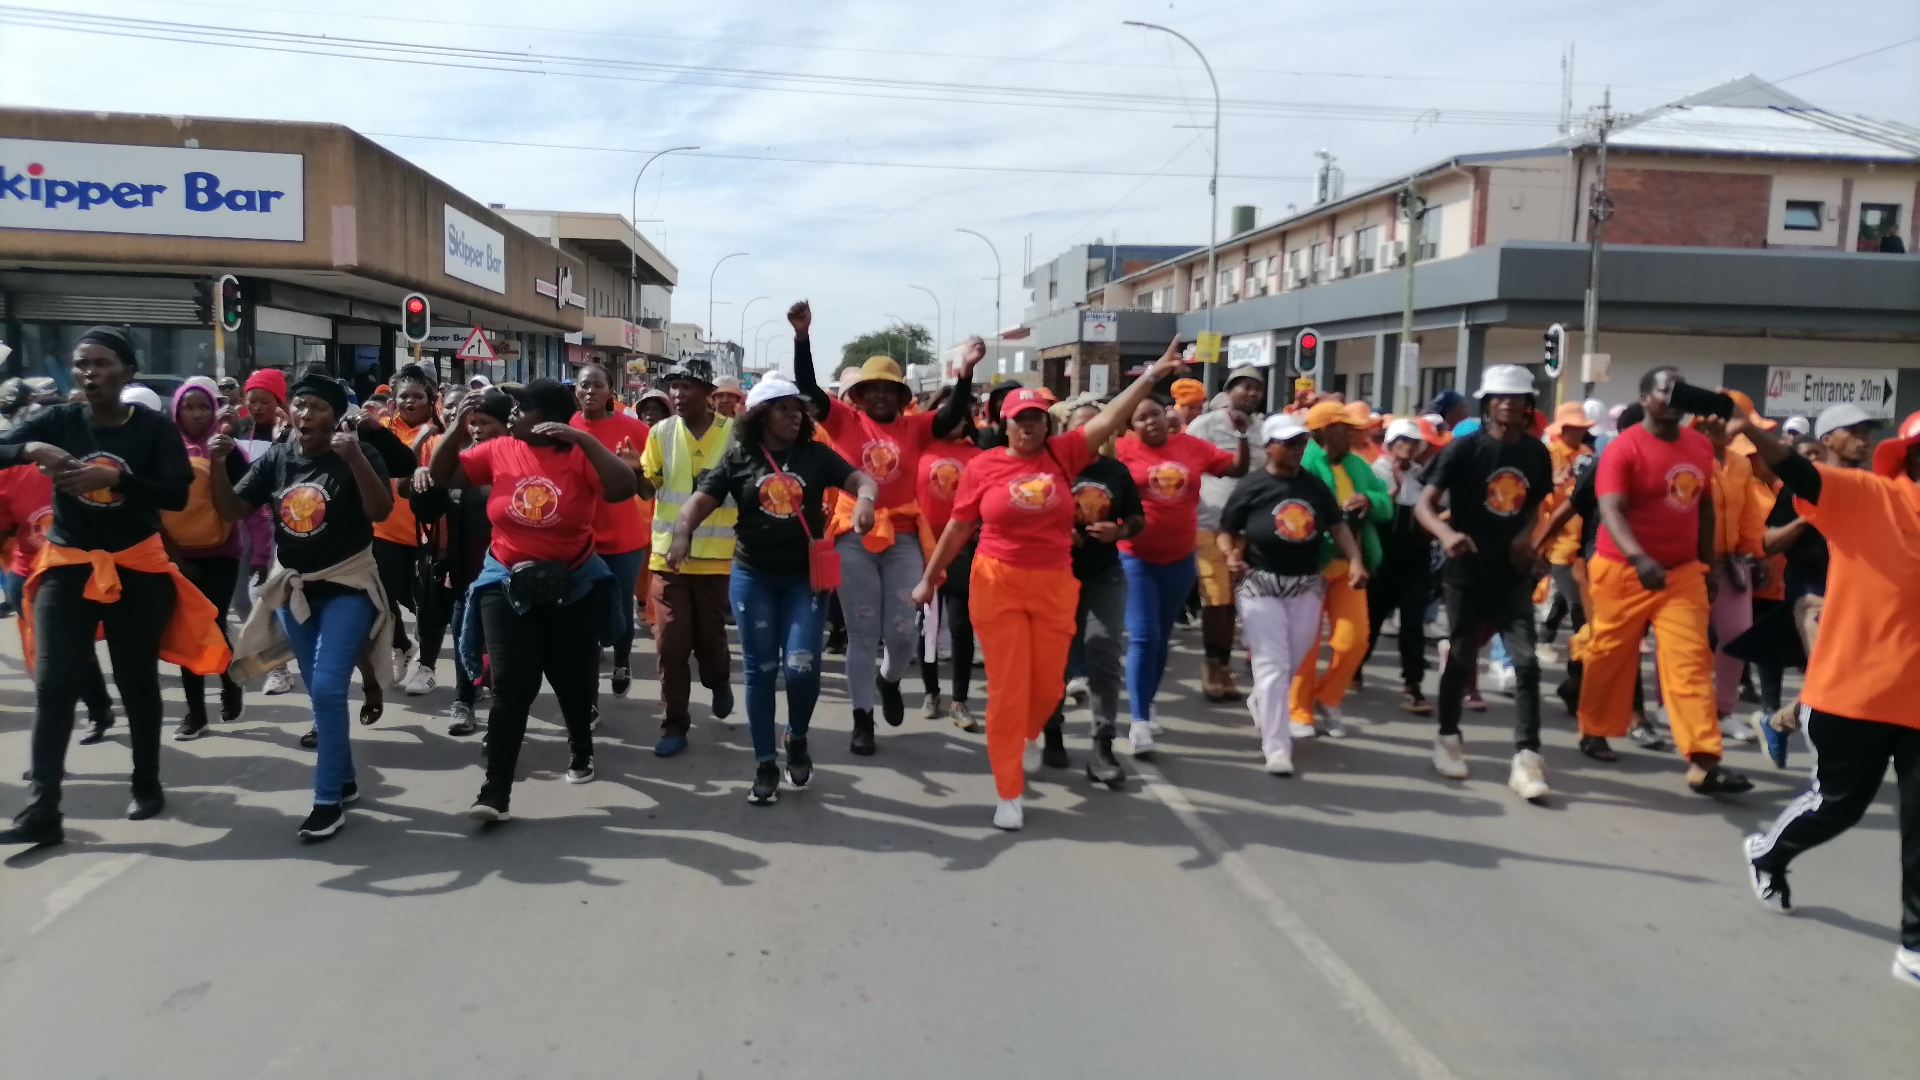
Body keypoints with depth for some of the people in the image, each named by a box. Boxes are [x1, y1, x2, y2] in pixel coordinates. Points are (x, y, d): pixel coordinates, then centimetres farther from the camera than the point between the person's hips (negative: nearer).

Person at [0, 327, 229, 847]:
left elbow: (177, 495, -13)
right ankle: (43, 809, -2)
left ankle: (147, 786, 26)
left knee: (138, 683, 10)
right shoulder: (59, 421, -2)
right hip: (67, 565, 1)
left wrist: (115, 477, -26)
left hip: (136, 567, -1)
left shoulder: (154, 427, -6)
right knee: (53, 686, -5)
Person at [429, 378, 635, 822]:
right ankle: (496, 792, -4)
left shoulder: (580, 456, -10)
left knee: (572, 678, 15)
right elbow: (441, 477, 3)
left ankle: (581, 750, 43)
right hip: (508, 583, 1)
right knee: (511, 686, -6)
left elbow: (625, 489, -25)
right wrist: (459, 425, -10)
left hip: (574, 585, -1)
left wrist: (584, 439, -30)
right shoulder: (498, 451, -2)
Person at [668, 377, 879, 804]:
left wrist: (864, 498, -29)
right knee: (760, 671, 6)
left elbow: (862, 478, -5)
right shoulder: (738, 459, -1)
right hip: (752, 577, 0)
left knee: (801, 667, -10)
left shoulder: (815, 454, 1)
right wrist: (683, 532, -27)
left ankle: (797, 738, 21)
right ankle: (766, 765, 18)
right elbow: (700, 500, -7)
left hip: (805, 576, 0)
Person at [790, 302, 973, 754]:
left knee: (901, 629, 2)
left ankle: (889, 681, 37)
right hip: (853, 537, -1)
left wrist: (966, 372, -21)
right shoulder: (844, 420, 1)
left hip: (903, 537, 1)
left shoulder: (915, 426, 5)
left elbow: (952, 416, -8)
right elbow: (808, 387, -8)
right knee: (862, 631, 7)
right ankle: (862, 717, 18)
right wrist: (802, 336, -20)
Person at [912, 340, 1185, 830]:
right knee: (1007, 688, 1)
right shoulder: (983, 466, -3)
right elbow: (958, 527, 5)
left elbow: (1111, 418, -4)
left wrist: (1152, 375, -11)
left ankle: (1014, 744, 42)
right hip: (998, 585, -2)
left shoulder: (1063, 454, 0)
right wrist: (929, 578, 10)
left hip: (1054, 587, 2)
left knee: (1048, 685, 10)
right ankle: (1009, 794, 12)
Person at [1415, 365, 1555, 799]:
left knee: (1526, 661, -6)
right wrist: (1446, 534, -34)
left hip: (1513, 573, 3)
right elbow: (1423, 504, -14)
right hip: (1466, 572, -3)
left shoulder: (1537, 453, 2)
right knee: (1461, 657, 9)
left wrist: (1526, 534, -3)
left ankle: (1526, 757, -3)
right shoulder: (1465, 448, -10)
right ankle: (1448, 736, 28)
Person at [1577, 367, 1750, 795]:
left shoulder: (1701, 445, 5)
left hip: (1683, 571, 5)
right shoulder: (1623, 448, -14)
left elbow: (1704, 505, 17)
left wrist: (1707, 560, 17)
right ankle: (1593, 731, 30)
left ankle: (1703, 762, -5)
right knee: (1610, 655, 9)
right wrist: (1638, 558, -39)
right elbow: (1611, 510, -25)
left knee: (1691, 662, -3)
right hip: (1625, 570, -4)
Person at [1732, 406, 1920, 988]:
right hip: (1851, 688, -3)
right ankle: (1766, 852, 42)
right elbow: (1798, 472, -23)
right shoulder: (1863, 495, -8)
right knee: (1838, 801, 12)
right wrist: (1754, 433, -41)